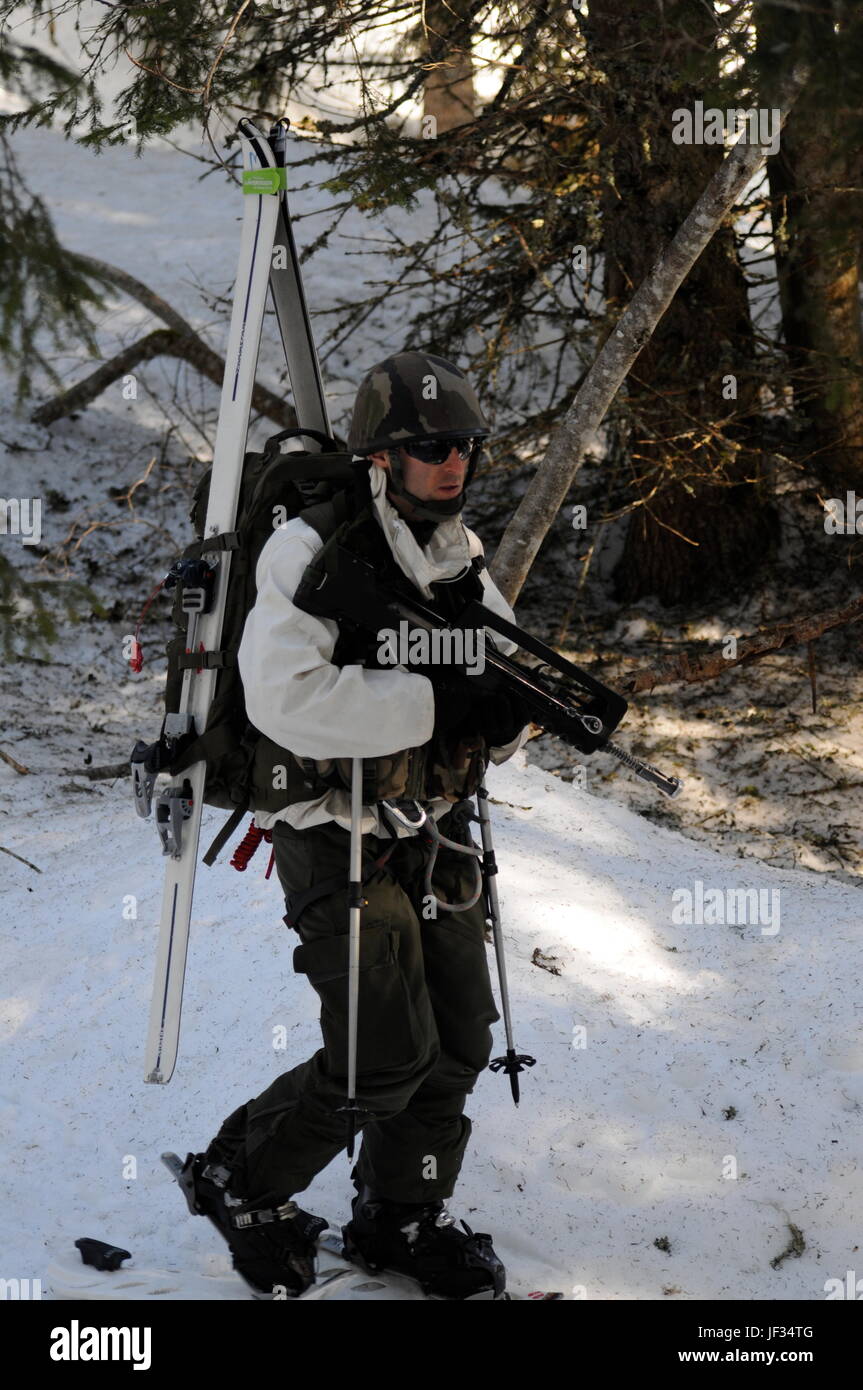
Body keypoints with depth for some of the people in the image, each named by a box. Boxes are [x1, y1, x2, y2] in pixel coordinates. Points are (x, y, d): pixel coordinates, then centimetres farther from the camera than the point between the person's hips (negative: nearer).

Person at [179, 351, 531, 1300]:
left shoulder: (465, 564, 7)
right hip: (335, 839, -7)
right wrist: (434, 702, -30)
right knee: (387, 1056, -11)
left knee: (461, 1044, 9)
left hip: (432, 834, 7)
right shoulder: (313, 552, -16)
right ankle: (241, 1181, 11)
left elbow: (494, 735, 12)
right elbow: (288, 696, -30)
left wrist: (504, 712, -12)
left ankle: (397, 1220, 29)